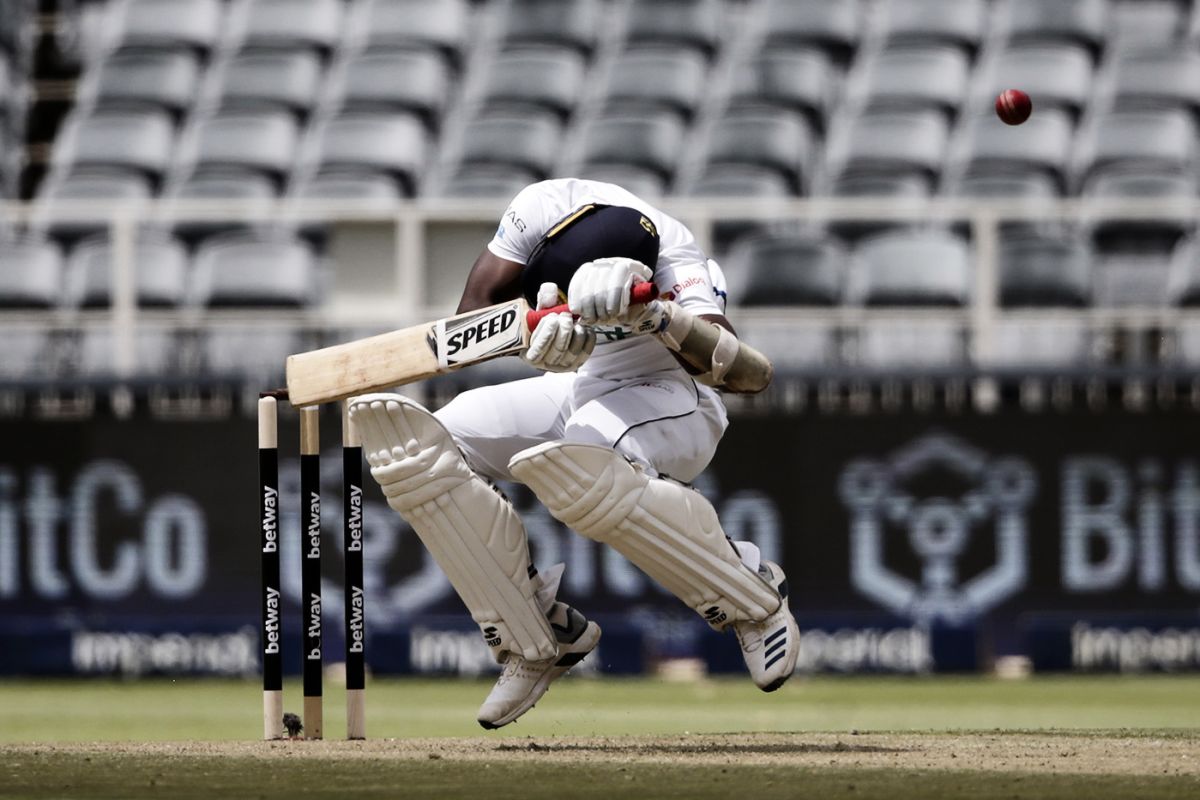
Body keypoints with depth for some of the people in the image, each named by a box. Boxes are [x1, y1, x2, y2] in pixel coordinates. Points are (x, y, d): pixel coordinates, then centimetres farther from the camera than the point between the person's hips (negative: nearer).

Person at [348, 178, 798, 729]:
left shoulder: (678, 264, -32)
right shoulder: (544, 207, -21)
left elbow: (749, 373, -45)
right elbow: (471, 313, -19)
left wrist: (654, 316, -61)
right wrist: (532, 333, -42)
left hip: (669, 400, -6)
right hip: (572, 389, 6)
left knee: (574, 463, -40)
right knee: (414, 448, -16)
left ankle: (749, 597, -20)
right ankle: (536, 638, -5)